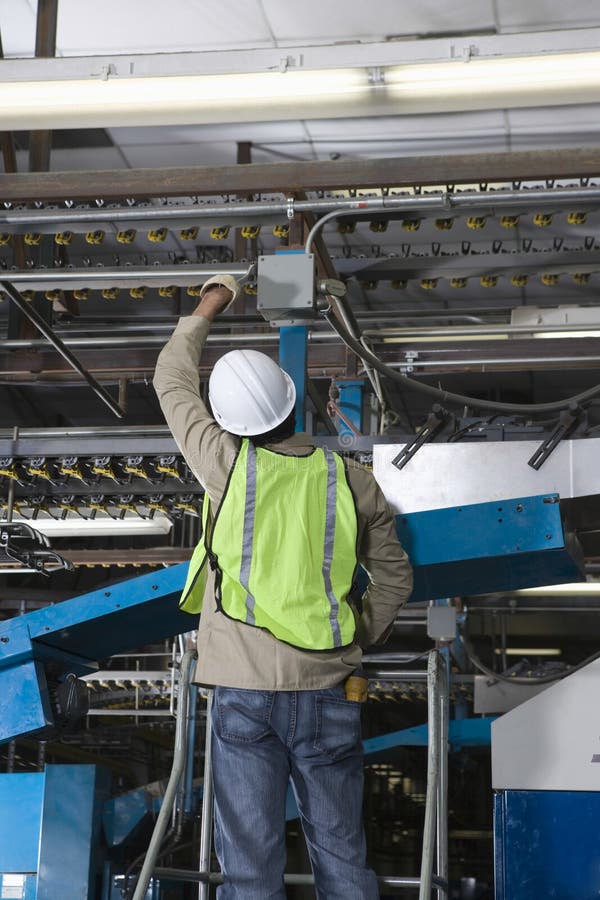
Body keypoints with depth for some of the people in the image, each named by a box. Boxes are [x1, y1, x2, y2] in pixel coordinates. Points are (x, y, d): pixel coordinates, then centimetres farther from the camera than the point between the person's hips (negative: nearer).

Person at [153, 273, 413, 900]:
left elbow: (172, 383, 14)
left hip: (245, 690, -2)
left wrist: (206, 308, 27)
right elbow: (394, 575, 12)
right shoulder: (350, 480, 2)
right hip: (328, 690, 2)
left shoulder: (228, 464, -3)